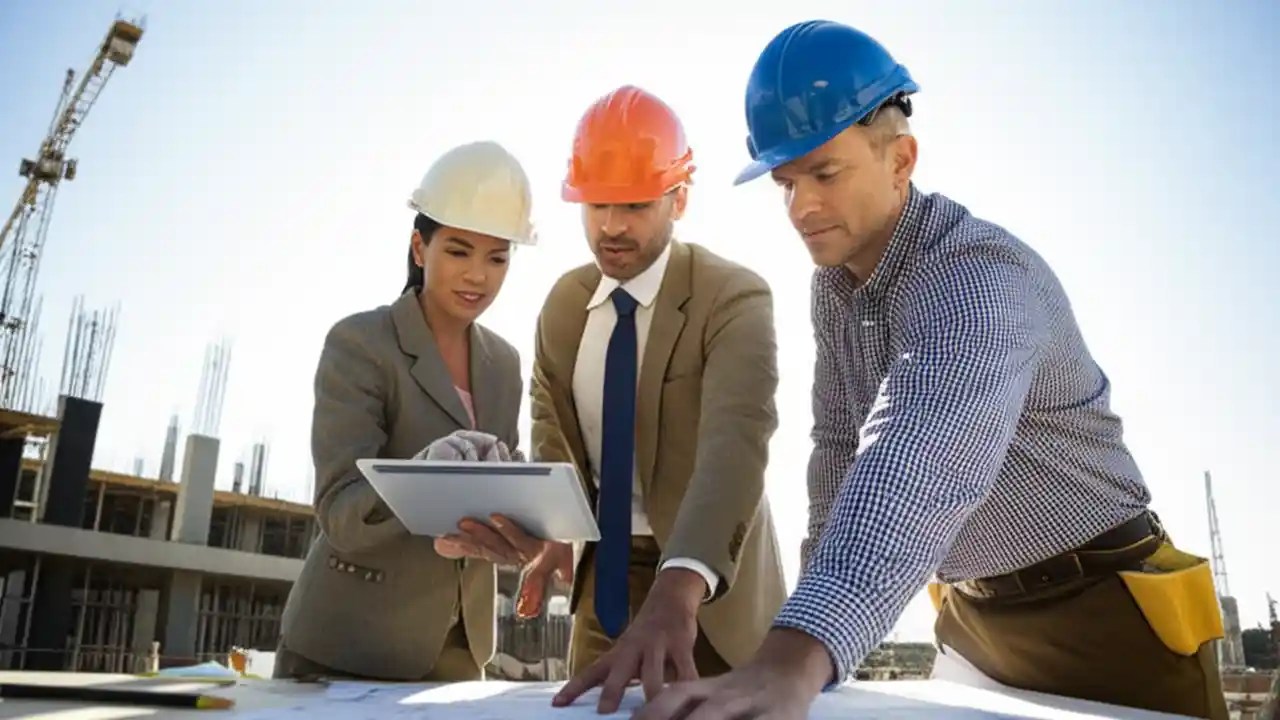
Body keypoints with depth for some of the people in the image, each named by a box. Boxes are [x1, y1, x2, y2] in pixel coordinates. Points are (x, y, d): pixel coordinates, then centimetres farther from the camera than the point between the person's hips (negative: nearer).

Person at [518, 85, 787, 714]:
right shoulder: (563, 302, -2)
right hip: (604, 569, 5)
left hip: (707, 579, -4)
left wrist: (678, 591, -51)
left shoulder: (734, 297, -20)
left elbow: (734, 441, -36)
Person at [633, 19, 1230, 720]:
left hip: (1101, 606, -7)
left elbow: (921, 466, -47)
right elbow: (842, 447, 5)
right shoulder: (834, 284, -3)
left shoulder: (982, 276, -29)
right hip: (972, 612, 7)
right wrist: (811, 626, 0)